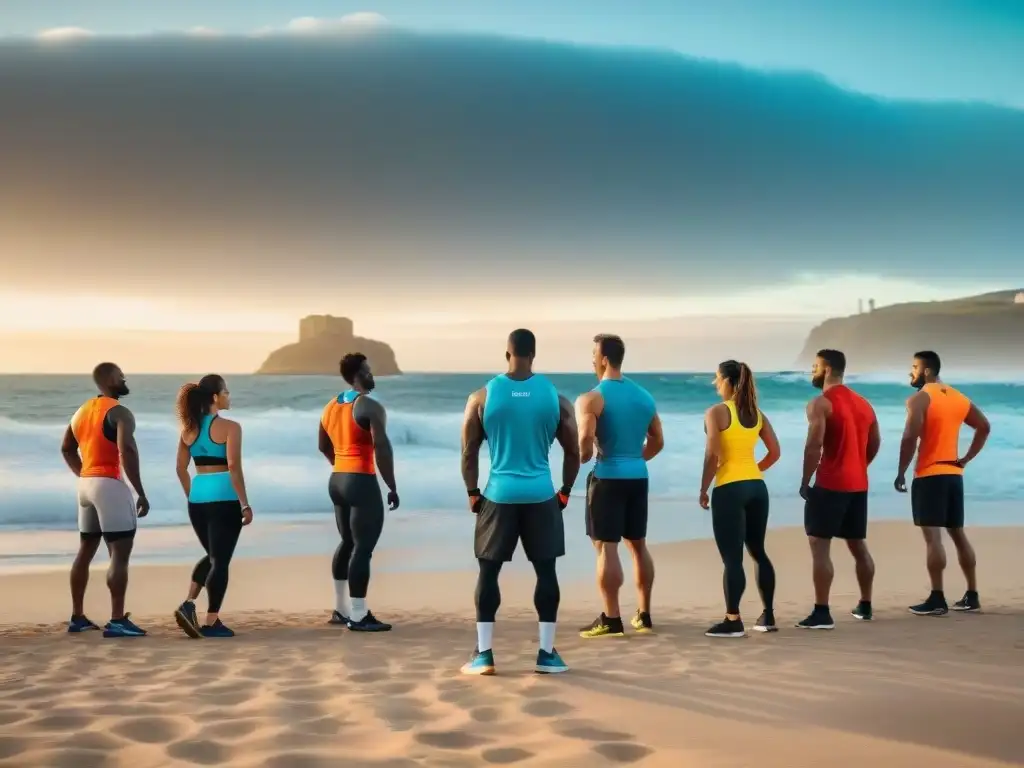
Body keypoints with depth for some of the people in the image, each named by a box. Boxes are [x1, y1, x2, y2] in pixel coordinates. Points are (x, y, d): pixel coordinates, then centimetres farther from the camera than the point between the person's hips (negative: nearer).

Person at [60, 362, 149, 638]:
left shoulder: (82, 411, 15)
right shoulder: (119, 412, -13)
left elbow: (67, 449, 26)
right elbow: (127, 450, -26)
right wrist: (141, 493, -22)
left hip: (86, 485, 9)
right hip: (110, 485, -9)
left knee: (86, 550, 17)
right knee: (120, 553, -8)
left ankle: (77, 617, 22)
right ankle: (117, 621, -12)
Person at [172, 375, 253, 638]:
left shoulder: (189, 429, 9)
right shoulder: (229, 427, -9)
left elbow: (180, 468, 12)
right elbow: (234, 467, -15)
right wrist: (245, 504, -12)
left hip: (198, 498, 6)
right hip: (224, 498, -6)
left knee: (212, 555, 22)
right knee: (221, 560, 1)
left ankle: (188, 604, 7)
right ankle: (211, 622, 2)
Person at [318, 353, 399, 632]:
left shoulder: (331, 407, 12)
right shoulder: (370, 407, -14)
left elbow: (324, 447, 24)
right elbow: (382, 448, -22)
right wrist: (392, 487, -16)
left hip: (337, 481, 9)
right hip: (362, 483, -9)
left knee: (348, 543, 19)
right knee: (363, 548, -7)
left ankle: (341, 609, 23)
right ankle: (358, 616, -7)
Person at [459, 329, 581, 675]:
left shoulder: (482, 397, -2)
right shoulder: (555, 398, 0)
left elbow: (469, 453, 0)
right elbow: (573, 452, 5)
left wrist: (473, 494, 9)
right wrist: (565, 492, 15)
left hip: (499, 495, 0)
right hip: (541, 496, 0)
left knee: (489, 571, 8)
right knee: (546, 571, 8)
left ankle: (483, 654, 7)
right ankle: (547, 653, 8)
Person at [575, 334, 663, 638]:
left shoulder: (592, 398, -10)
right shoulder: (644, 396, 11)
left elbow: (586, 437, -23)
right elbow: (657, 442, 15)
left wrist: (581, 459, -4)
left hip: (608, 477, -7)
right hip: (638, 476, 7)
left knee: (606, 547, -3)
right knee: (638, 544, 14)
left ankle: (611, 620, -4)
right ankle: (643, 616, 20)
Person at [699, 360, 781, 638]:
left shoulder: (716, 412, -8)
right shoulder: (757, 414, 10)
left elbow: (712, 454, -14)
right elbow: (775, 452, 10)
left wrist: (703, 490, -6)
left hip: (729, 489, -6)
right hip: (757, 487, 6)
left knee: (732, 557, -5)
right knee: (758, 551, 15)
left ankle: (733, 621, -5)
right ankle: (768, 616, 19)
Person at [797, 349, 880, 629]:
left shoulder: (820, 403, -11)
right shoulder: (863, 403, 14)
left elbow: (814, 445, -19)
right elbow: (875, 443, 19)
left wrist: (805, 481, -11)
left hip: (830, 485, -8)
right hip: (858, 484, 8)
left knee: (819, 546, -5)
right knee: (858, 545, 17)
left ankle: (822, 613, -10)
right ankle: (865, 606, 24)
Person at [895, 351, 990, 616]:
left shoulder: (919, 398, -10)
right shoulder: (959, 397, 13)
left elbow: (910, 437, -19)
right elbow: (984, 427, 16)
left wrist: (901, 473, -12)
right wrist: (966, 459, 14)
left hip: (929, 475, -7)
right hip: (954, 474, 7)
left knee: (932, 536, -8)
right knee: (958, 534, 13)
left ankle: (937, 600, -11)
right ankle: (972, 596, 16)